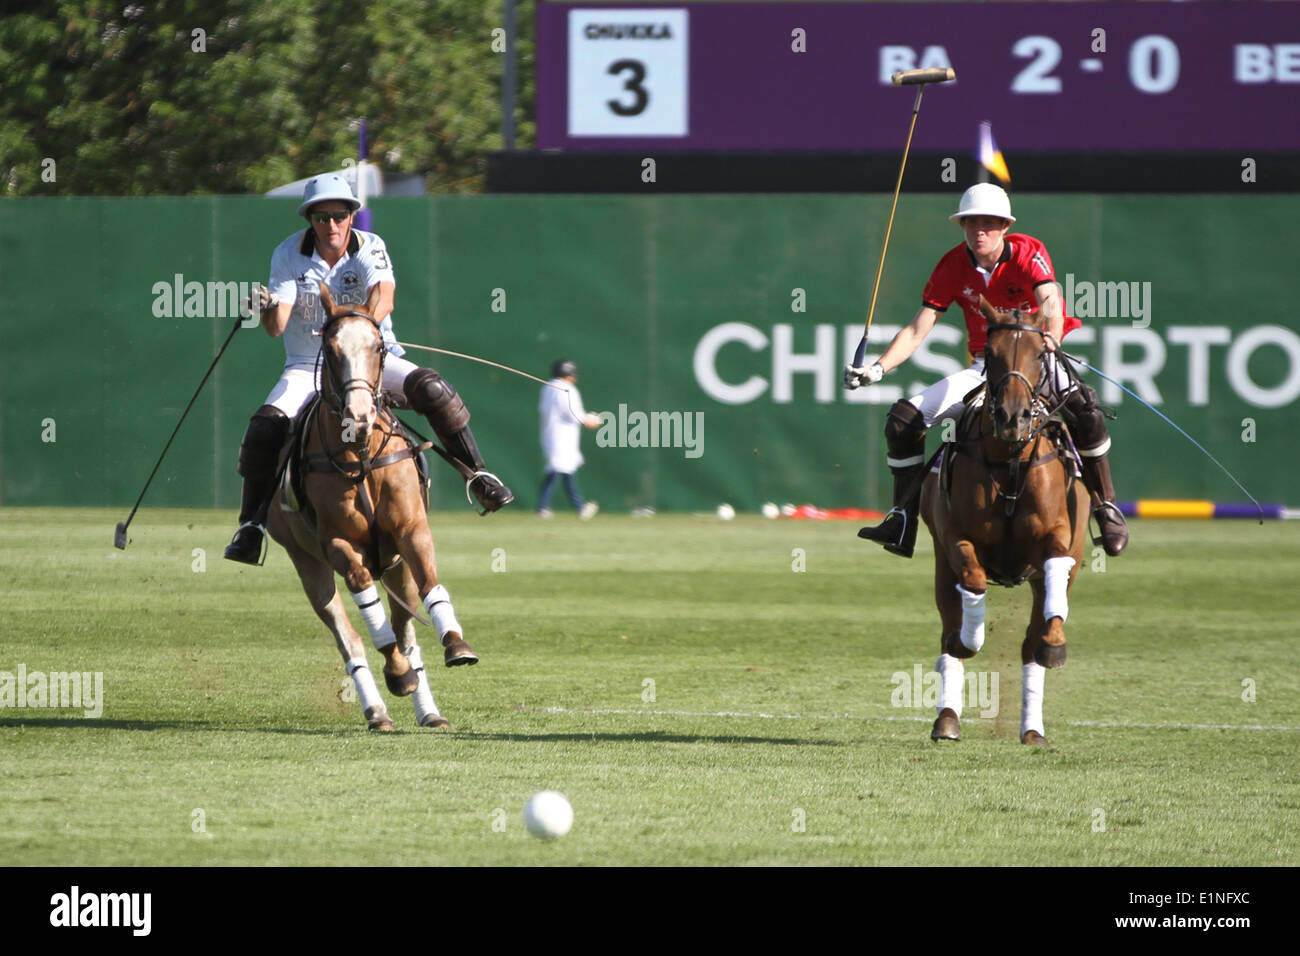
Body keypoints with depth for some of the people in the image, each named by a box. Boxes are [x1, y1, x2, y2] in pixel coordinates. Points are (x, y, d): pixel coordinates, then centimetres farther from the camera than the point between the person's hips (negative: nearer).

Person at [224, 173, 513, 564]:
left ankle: (478, 477, -12)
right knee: (265, 427, -22)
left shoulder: (370, 249, -8)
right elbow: (276, 327, -14)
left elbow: (384, 297, -28)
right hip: (308, 366, 0)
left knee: (432, 389, -25)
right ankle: (252, 525, -11)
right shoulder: (289, 255, -6)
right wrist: (267, 309, -39)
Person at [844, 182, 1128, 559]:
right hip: (984, 368, 4)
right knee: (904, 417, -10)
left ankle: (1107, 509, -23)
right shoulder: (953, 266, -5)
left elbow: (1050, 301, -32)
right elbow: (918, 330, -6)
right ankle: (903, 522, -4)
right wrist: (878, 368, -21)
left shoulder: (1028, 252, -14)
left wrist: (1050, 341, -54)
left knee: (1083, 407, -35)